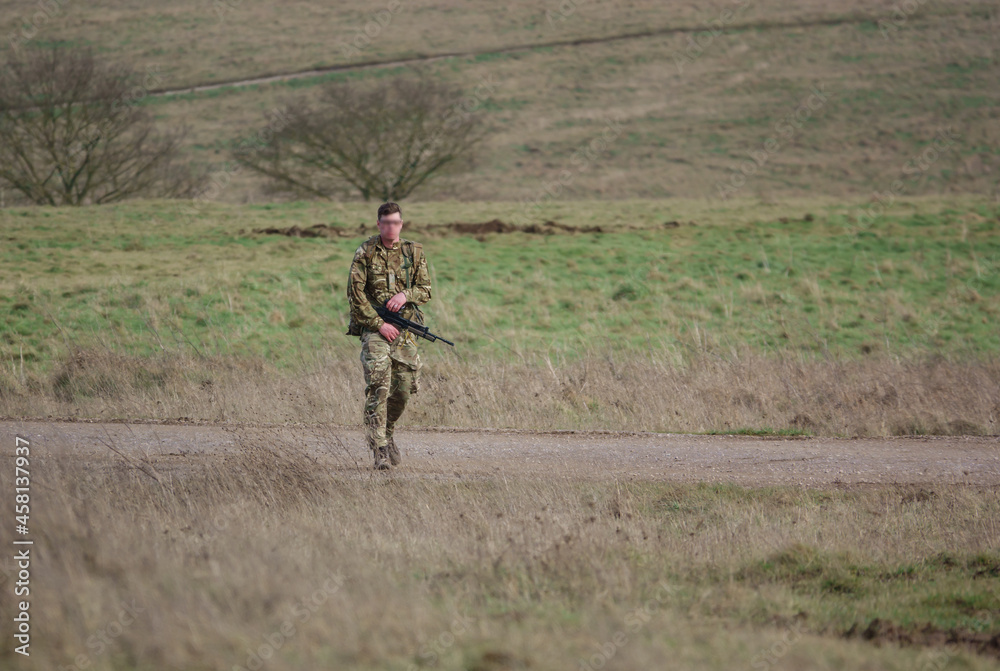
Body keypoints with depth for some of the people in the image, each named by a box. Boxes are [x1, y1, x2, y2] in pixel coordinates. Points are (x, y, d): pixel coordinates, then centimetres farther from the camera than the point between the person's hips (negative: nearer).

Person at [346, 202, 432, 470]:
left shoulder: (413, 251, 6)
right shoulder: (365, 252, -3)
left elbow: (425, 289, 8)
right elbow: (355, 293, -7)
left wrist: (405, 295, -14)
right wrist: (379, 324, -12)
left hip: (405, 328, 4)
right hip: (373, 326, -4)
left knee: (403, 389, 5)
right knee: (378, 385, -16)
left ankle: (387, 433, 31)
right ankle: (379, 448, -17)